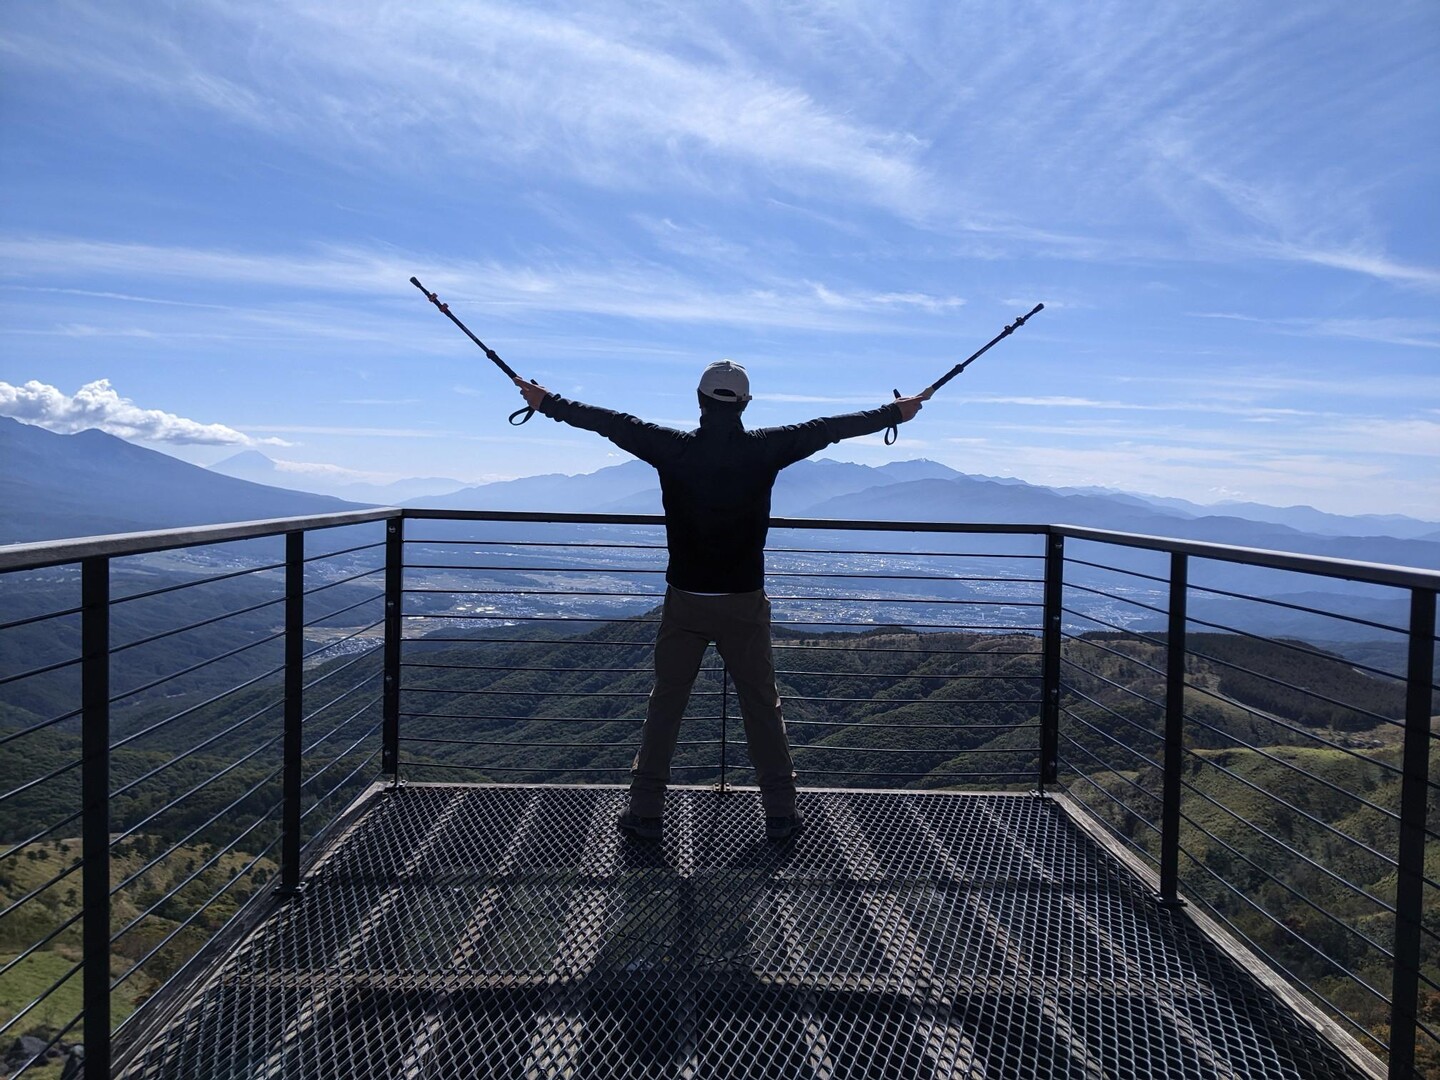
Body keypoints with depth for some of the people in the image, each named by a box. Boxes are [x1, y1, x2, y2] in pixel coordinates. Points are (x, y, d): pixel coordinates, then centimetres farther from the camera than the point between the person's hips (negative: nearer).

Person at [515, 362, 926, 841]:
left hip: (685, 601, 0)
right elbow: (831, 428, 4)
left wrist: (545, 403, 18)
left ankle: (646, 813, 17)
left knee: (665, 705, 11)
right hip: (745, 603, 0)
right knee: (762, 706, 11)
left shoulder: (673, 448, -6)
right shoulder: (764, 449, -7)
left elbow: (612, 423, 4)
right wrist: (896, 411, 17)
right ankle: (781, 813, 18)